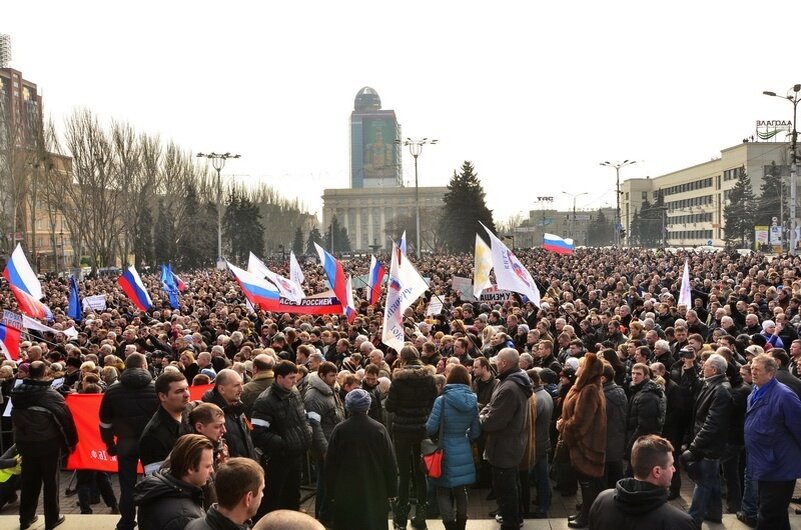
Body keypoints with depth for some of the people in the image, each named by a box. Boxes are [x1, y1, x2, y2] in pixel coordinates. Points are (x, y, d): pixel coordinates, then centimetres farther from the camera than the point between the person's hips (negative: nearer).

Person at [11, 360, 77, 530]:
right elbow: (65, 419, -14)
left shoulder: (17, 393, -3)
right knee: (50, 480, 8)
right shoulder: (52, 395, -18)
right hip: (48, 443, -4)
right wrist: (70, 442, -1)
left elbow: (15, 418, 8)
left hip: (24, 442, 4)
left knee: (28, 480, 16)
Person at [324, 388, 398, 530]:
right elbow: (390, 462, -4)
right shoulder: (379, 429, -8)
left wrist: (331, 492, 8)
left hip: (345, 491, 1)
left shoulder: (340, 429, -7)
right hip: (374, 491, 0)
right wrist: (391, 490, 5)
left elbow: (330, 463, -2)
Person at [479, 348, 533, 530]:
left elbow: (493, 421, -28)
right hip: (513, 443, 10)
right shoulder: (518, 382, 5)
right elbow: (493, 406, 11)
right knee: (510, 484, 25)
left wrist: (480, 419, -9)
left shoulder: (509, 388, -30)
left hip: (504, 446, -10)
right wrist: (483, 413, -6)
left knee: (503, 487, 3)